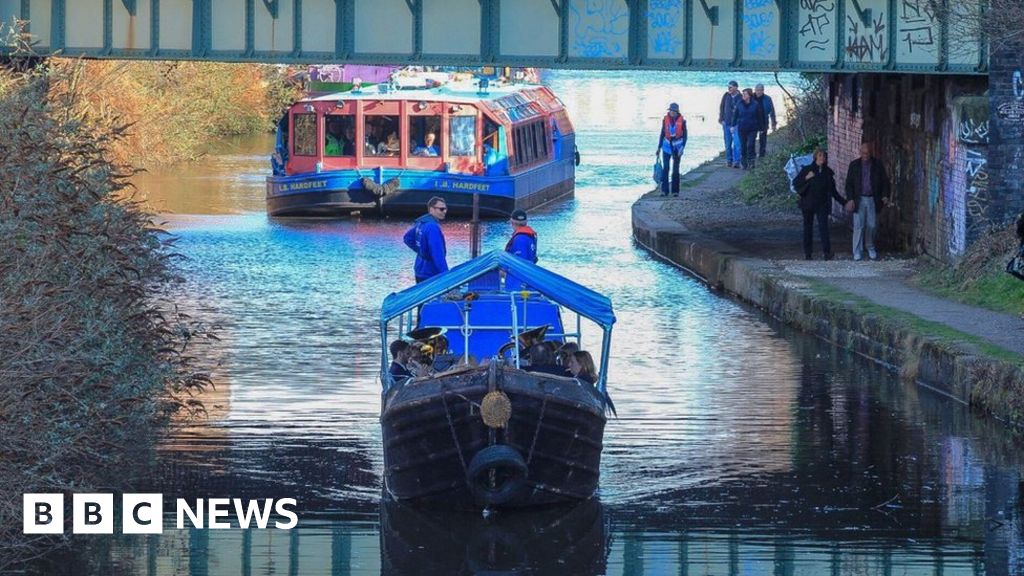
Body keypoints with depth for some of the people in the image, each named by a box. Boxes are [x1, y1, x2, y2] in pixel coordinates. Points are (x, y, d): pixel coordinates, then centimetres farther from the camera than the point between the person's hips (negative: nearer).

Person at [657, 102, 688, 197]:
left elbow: (684, 135, -2)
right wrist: (659, 147, 10)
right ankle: (664, 190, 0)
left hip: (677, 147, -2)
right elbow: (662, 134, 9)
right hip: (667, 146, 2)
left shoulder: (681, 120, -7)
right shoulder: (665, 119, -1)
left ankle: (675, 191, 11)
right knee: (665, 168, -3)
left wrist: (682, 147, -12)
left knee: (676, 169, 4)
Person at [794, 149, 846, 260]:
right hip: (808, 204, 0)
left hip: (822, 204, 0)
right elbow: (795, 182, 2)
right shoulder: (807, 170, 2)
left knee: (823, 226, -12)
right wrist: (806, 178, -15)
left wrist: (843, 202, 13)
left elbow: (833, 190, 16)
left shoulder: (828, 172, 8)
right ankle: (807, 252, 12)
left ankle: (827, 252, -17)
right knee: (808, 227, 4)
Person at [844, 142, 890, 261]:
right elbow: (849, 183, 3)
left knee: (871, 226, 5)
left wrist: (885, 196, -6)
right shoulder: (854, 165, 3)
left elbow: (885, 181, 6)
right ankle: (857, 252, 1)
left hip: (872, 200, 1)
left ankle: (871, 249, 21)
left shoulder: (877, 164, 3)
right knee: (858, 226, -4)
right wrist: (850, 199, -7)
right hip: (859, 200, -1)